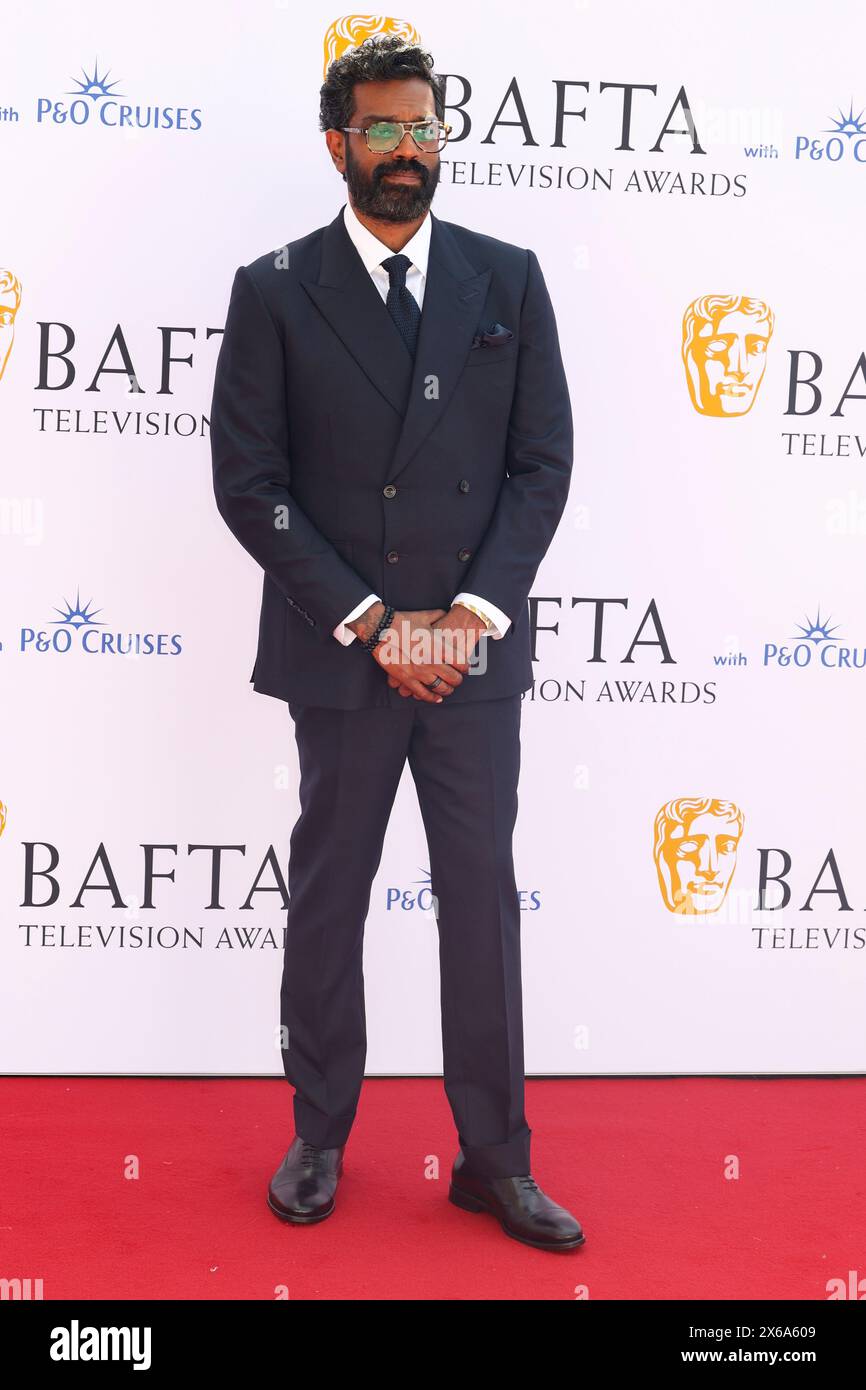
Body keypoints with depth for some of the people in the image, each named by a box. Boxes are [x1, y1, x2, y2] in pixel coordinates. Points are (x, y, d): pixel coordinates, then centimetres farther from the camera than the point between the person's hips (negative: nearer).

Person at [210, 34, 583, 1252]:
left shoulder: (508, 279, 6)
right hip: (337, 652, -1)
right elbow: (249, 481, -5)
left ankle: (495, 1159, 21)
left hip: (477, 650, 2)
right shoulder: (275, 291, 0)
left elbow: (544, 460, 3)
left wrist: (477, 610, -10)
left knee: (483, 900, 7)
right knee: (328, 900, 11)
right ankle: (319, 1139, 28)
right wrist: (372, 622, -11)